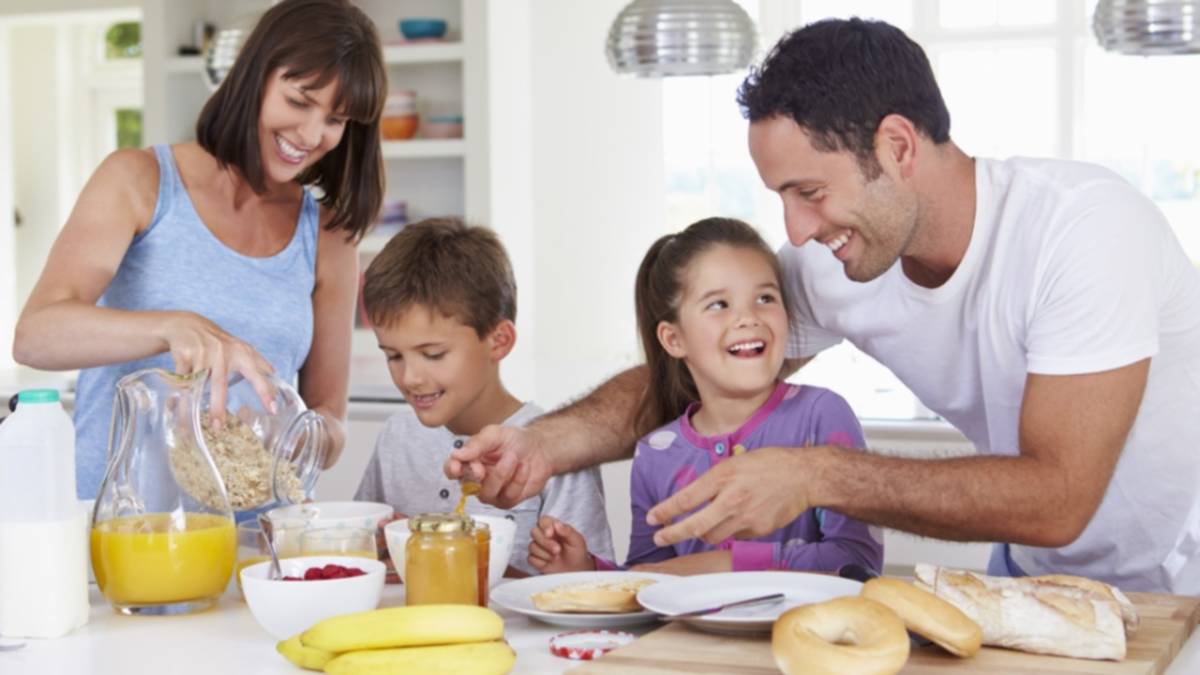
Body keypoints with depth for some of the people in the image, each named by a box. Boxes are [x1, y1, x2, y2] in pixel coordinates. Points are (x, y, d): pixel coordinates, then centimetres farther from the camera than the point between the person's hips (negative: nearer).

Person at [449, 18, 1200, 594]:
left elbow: (1056, 498, -32)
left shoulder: (1086, 226, -27)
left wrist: (818, 475, -36)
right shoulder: (828, 265, -10)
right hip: (1039, 572, 5)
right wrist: (546, 443, -16)